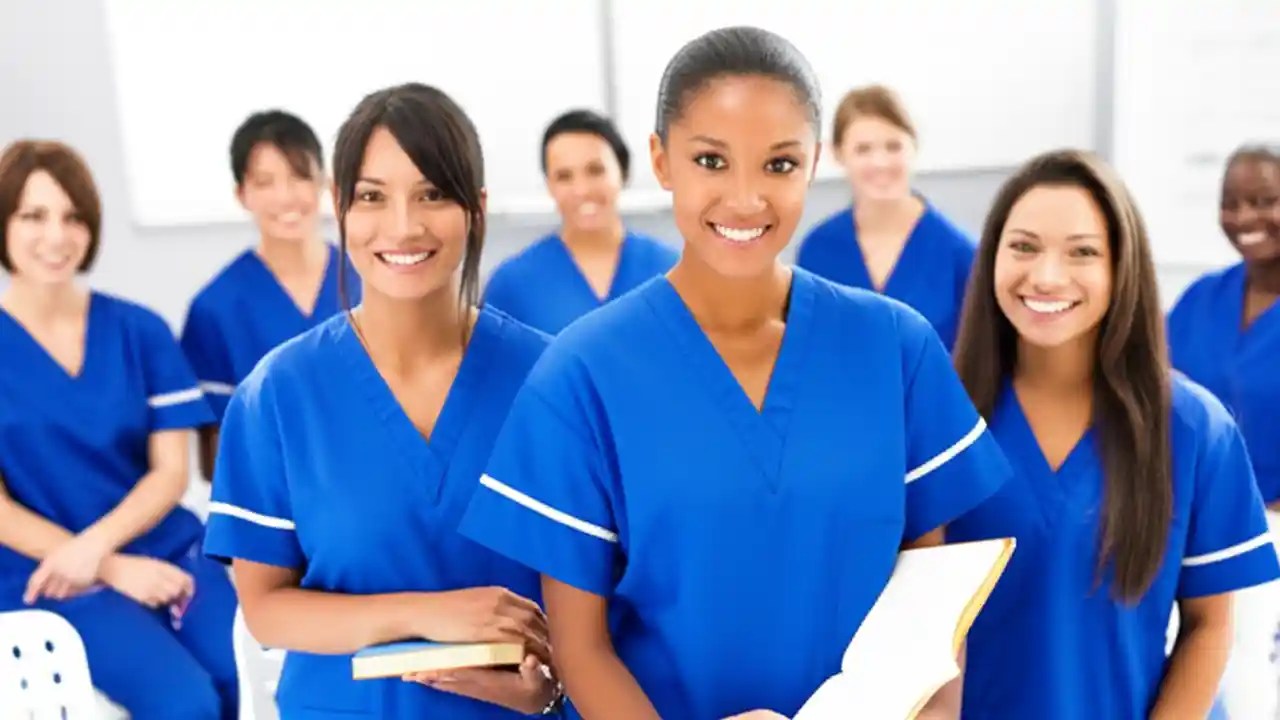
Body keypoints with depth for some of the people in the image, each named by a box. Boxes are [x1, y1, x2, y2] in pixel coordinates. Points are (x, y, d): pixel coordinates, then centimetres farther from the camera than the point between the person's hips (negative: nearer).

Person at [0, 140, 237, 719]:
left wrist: (94, 545, -15)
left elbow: (170, 471, 2)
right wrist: (114, 568, -12)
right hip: (50, 578, -2)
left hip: (167, 551, 3)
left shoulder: (139, 330, 5)